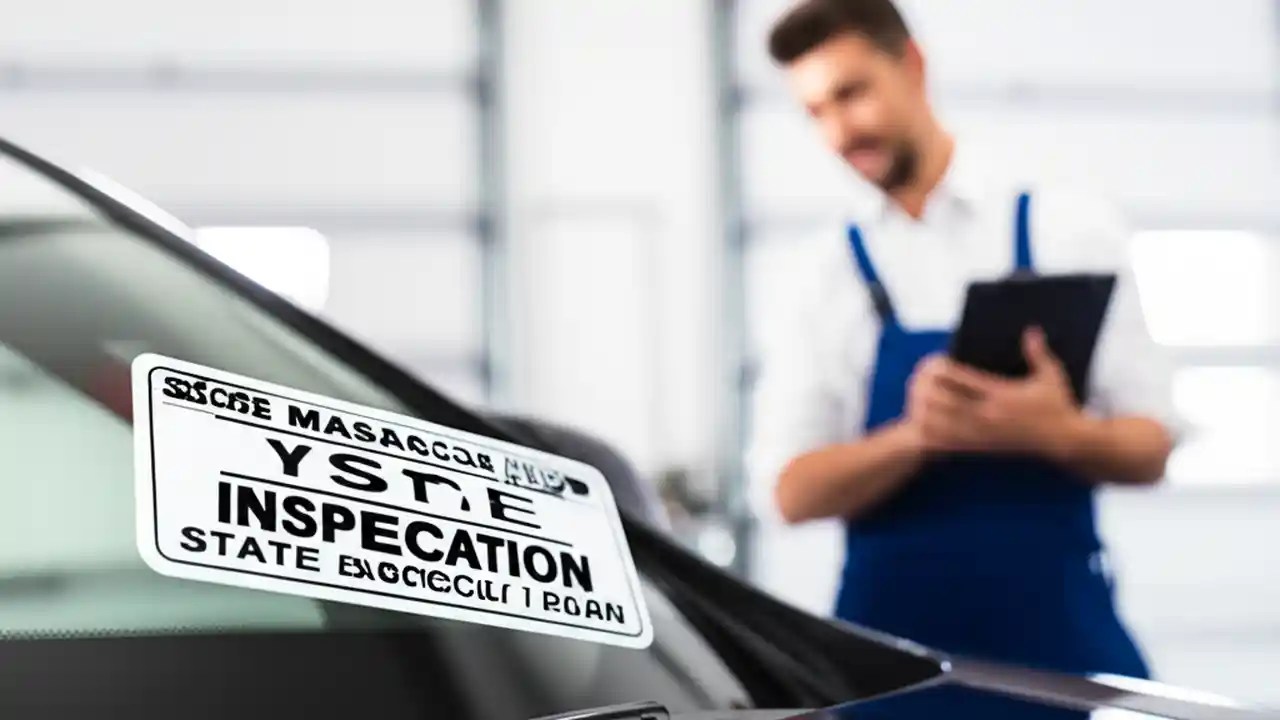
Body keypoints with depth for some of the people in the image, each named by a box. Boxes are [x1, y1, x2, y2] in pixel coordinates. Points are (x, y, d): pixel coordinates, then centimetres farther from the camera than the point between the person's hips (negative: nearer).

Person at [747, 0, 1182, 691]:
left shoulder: (1066, 226, 5)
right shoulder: (823, 270, 7)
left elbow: (1149, 448, 3)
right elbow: (789, 491, 0)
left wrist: (1058, 432, -19)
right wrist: (915, 436, -19)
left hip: (1061, 634, 0)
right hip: (891, 638, 1)